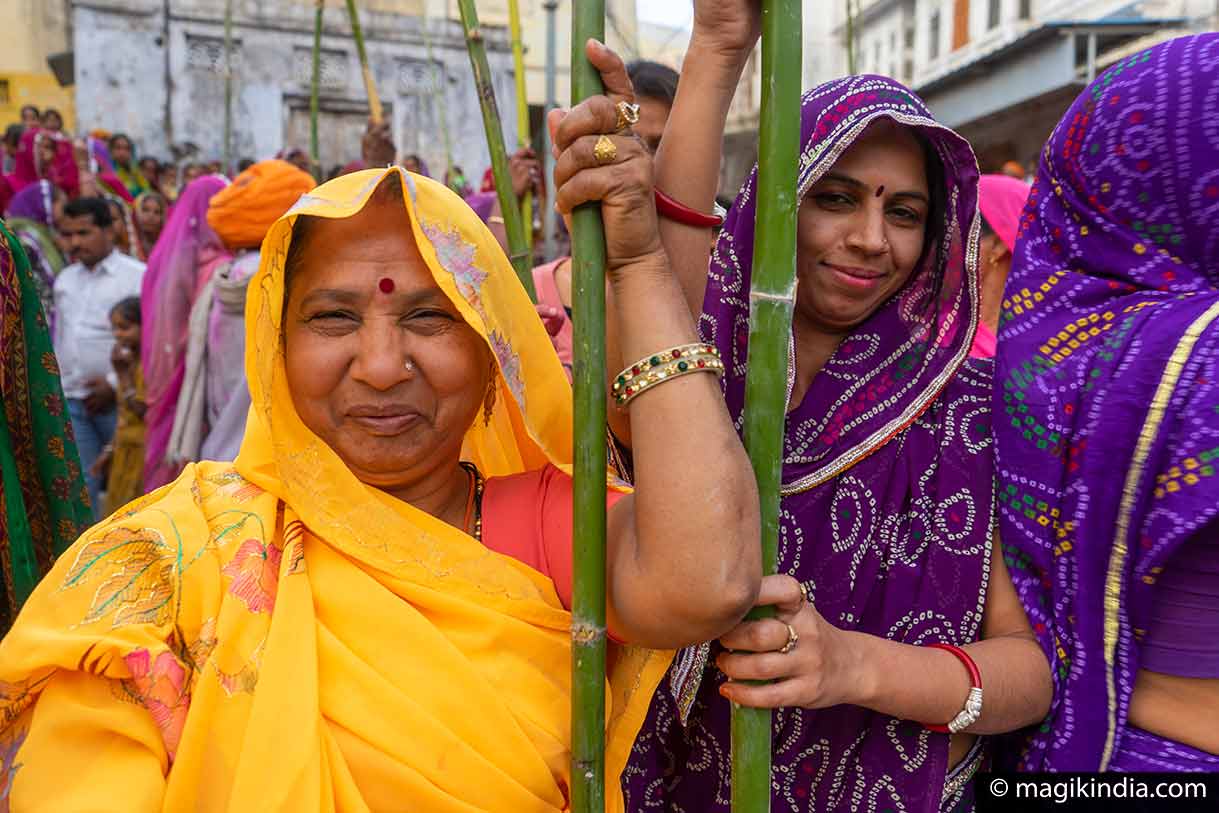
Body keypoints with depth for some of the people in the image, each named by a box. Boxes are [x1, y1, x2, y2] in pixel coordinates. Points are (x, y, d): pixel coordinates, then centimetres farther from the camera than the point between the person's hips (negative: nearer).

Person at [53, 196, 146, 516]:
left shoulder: (139, 276, -6)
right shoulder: (64, 279, 15)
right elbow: (58, 338, 22)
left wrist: (116, 384, -14)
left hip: (119, 400, -5)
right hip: (71, 401, 6)